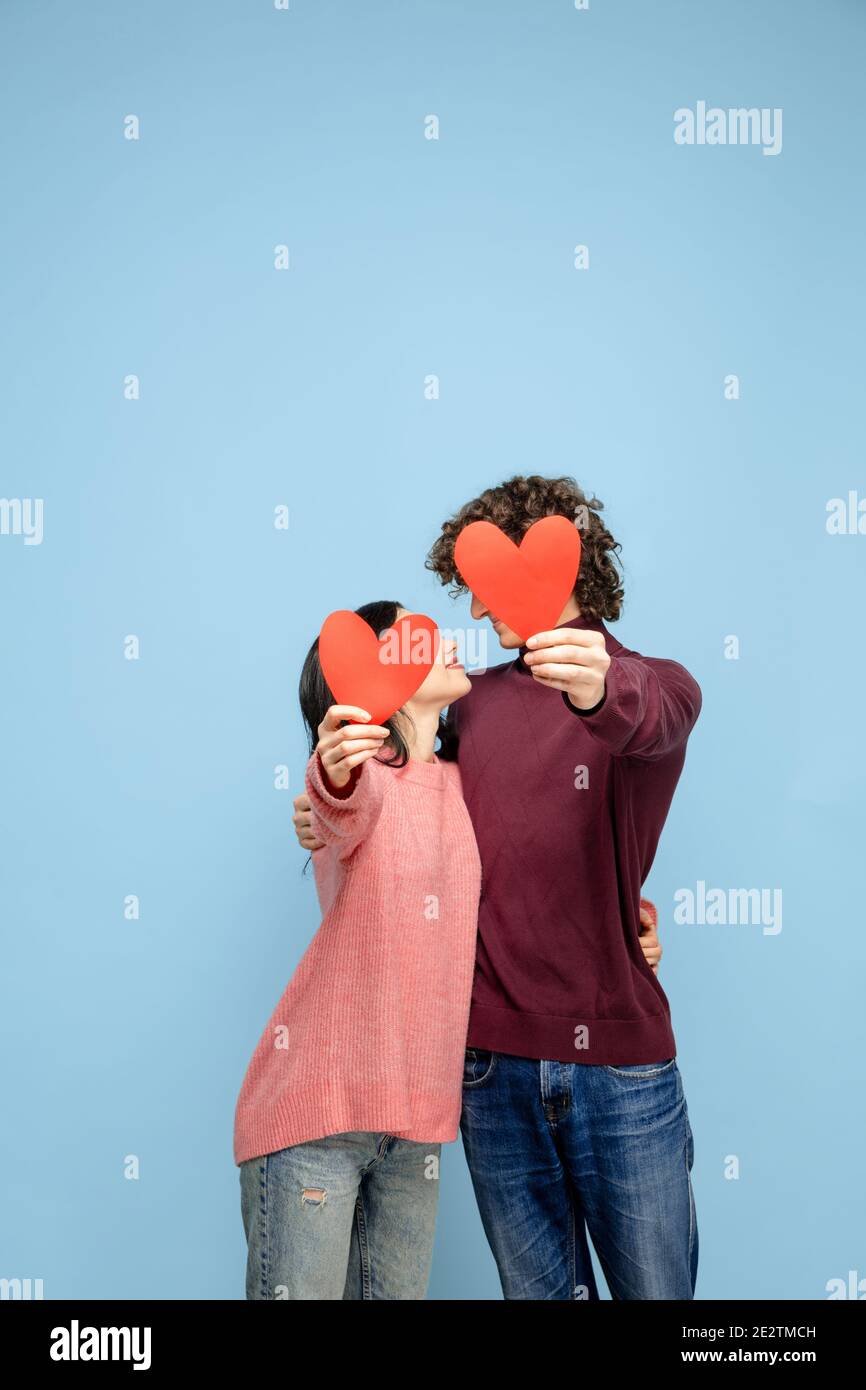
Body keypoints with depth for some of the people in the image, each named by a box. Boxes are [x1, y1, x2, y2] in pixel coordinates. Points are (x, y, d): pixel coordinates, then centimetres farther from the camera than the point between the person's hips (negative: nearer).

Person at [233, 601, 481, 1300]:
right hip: (315, 1105, -6)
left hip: (417, 1114, 6)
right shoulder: (356, 775, -11)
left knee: (400, 1291, 13)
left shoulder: (459, 783, 8)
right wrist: (335, 772, -58)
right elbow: (347, 813, -34)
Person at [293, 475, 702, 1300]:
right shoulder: (474, 700, 12)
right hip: (491, 1061, 4)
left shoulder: (655, 684, -2)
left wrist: (599, 689, -49)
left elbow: (648, 715, -26)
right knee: (538, 1288, 14)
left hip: (618, 1058, -3)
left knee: (656, 1287, 7)